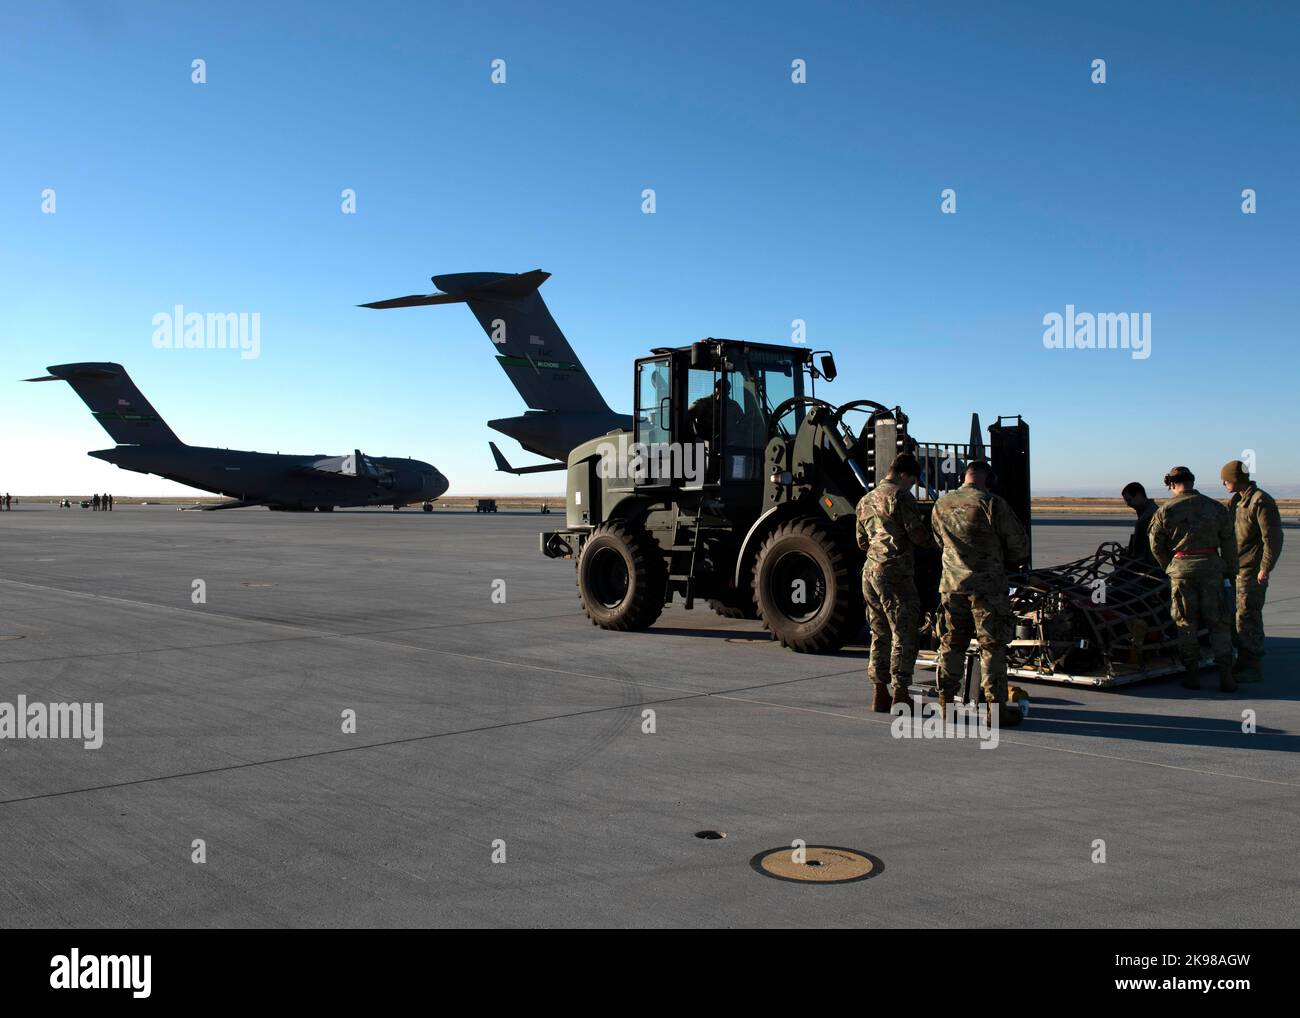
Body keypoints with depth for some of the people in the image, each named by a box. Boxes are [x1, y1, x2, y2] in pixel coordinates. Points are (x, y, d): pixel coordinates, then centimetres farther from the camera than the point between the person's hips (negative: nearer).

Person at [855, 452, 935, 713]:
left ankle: (880, 695, 14)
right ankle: (899, 697, -5)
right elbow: (918, 535, -11)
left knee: (880, 634, 13)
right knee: (905, 635, -3)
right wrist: (933, 541, 7)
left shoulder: (865, 500, 18)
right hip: (895, 573, -8)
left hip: (870, 572, 8)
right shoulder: (901, 496, -7)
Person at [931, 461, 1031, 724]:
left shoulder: (941, 505, 7)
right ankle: (996, 708, 3)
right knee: (992, 646, 1)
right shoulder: (992, 503, -11)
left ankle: (946, 703, 18)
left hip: (952, 584, 5)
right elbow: (1019, 542, -6)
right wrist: (1010, 561, 14)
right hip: (987, 584, -5)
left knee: (951, 644, 13)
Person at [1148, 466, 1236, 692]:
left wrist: (1168, 568, 15)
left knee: (1186, 623, 7)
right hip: (1211, 567, 1)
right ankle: (1225, 675, 0)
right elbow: (1229, 541, 6)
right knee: (1217, 622, 5)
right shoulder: (1215, 507, 6)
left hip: (1181, 568, -1)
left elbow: (1156, 545, 1)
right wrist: (1229, 571, 12)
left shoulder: (1165, 510, 0)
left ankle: (1192, 674, 9)